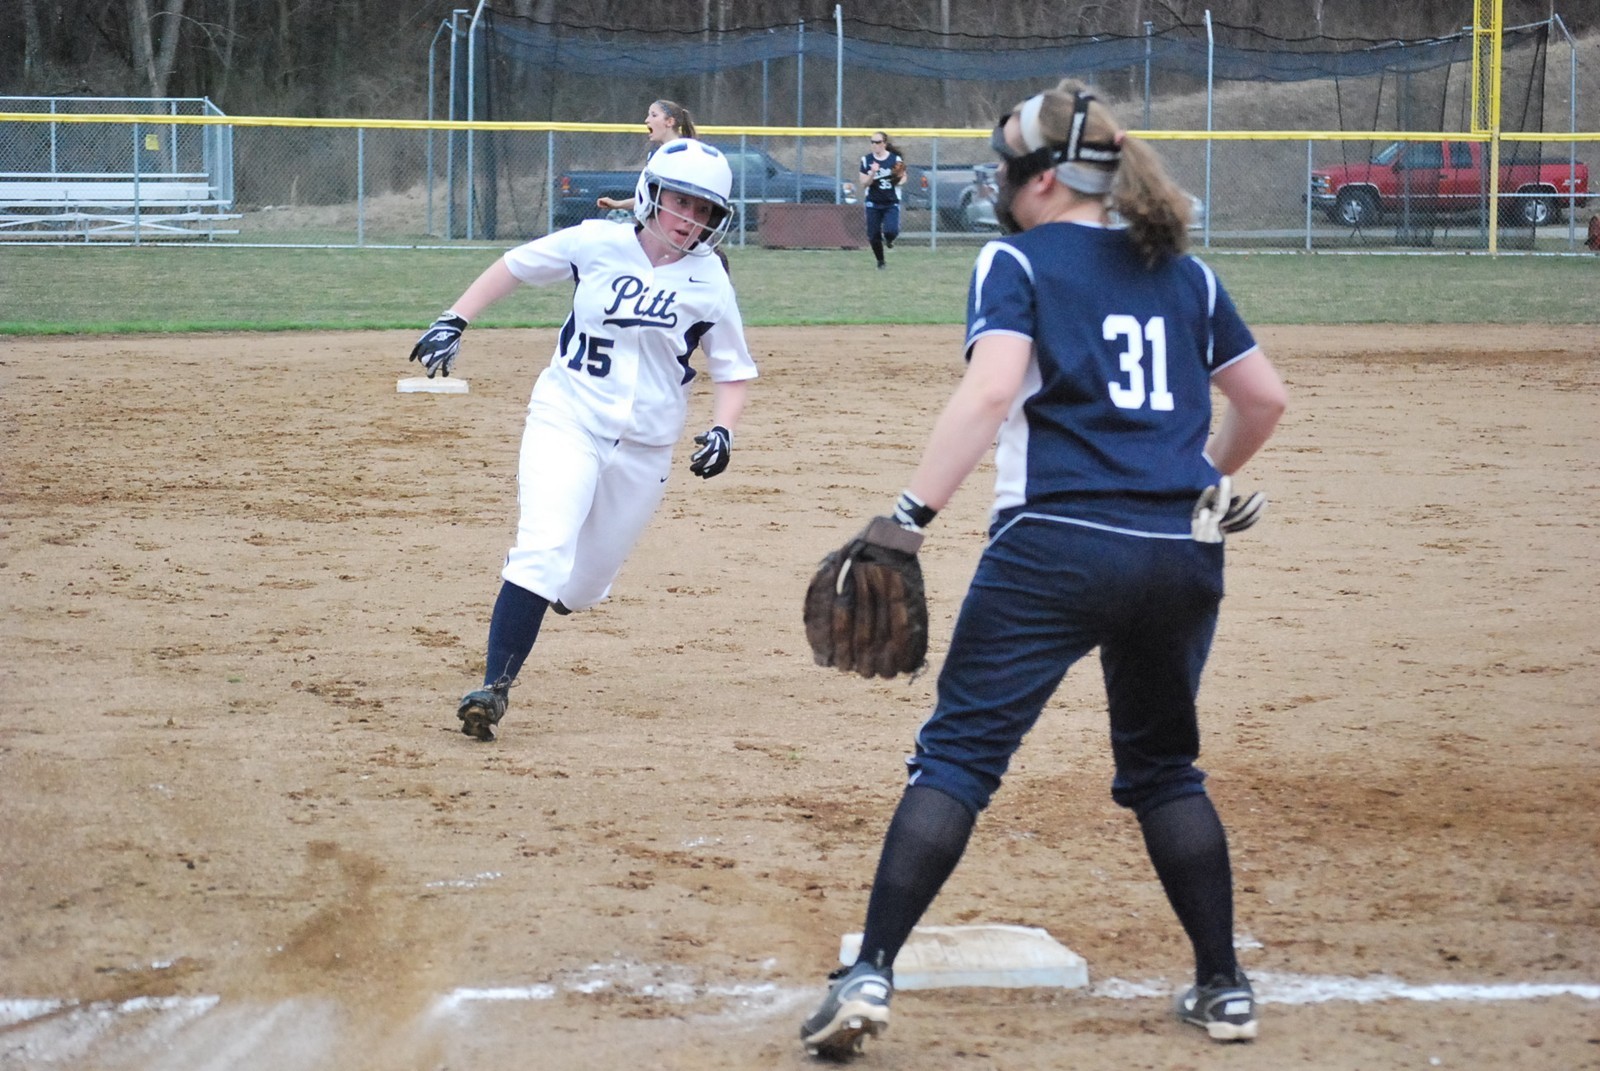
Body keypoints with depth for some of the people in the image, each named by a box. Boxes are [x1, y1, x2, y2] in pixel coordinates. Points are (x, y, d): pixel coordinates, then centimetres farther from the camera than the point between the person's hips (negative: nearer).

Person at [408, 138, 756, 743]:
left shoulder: (709, 283, -3)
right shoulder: (597, 245, -5)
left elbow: (733, 370, 6)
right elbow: (515, 266, 8)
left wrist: (722, 429, -11)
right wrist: (454, 321, 1)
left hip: (646, 444, 2)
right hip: (567, 419, -2)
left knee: (584, 586, 7)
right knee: (545, 547, -24)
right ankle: (494, 686, -24)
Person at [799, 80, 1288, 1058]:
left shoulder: (1018, 261, 1)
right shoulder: (1184, 272, 16)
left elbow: (991, 391, -15)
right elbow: (1266, 399, 20)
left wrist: (912, 515, -19)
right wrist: (1211, 473, 40)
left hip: (1057, 544, -5)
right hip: (1184, 555, 5)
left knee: (960, 752, -4)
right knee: (1164, 766, 20)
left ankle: (872, 972, -13)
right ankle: (1224, 987, 19)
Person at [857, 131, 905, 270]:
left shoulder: (895, 159, -3)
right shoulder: (866, 160, -1)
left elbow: (903, 178, 9)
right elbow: (864, 184, -3)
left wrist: (899, 178, -15)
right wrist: (872, 173, -21)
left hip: (891, 203, -1)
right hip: (873, 203, 1)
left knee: (891, 231, -20)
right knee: (873, 235, -1)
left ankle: (889, 240, 18)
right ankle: (880, 262, 21)